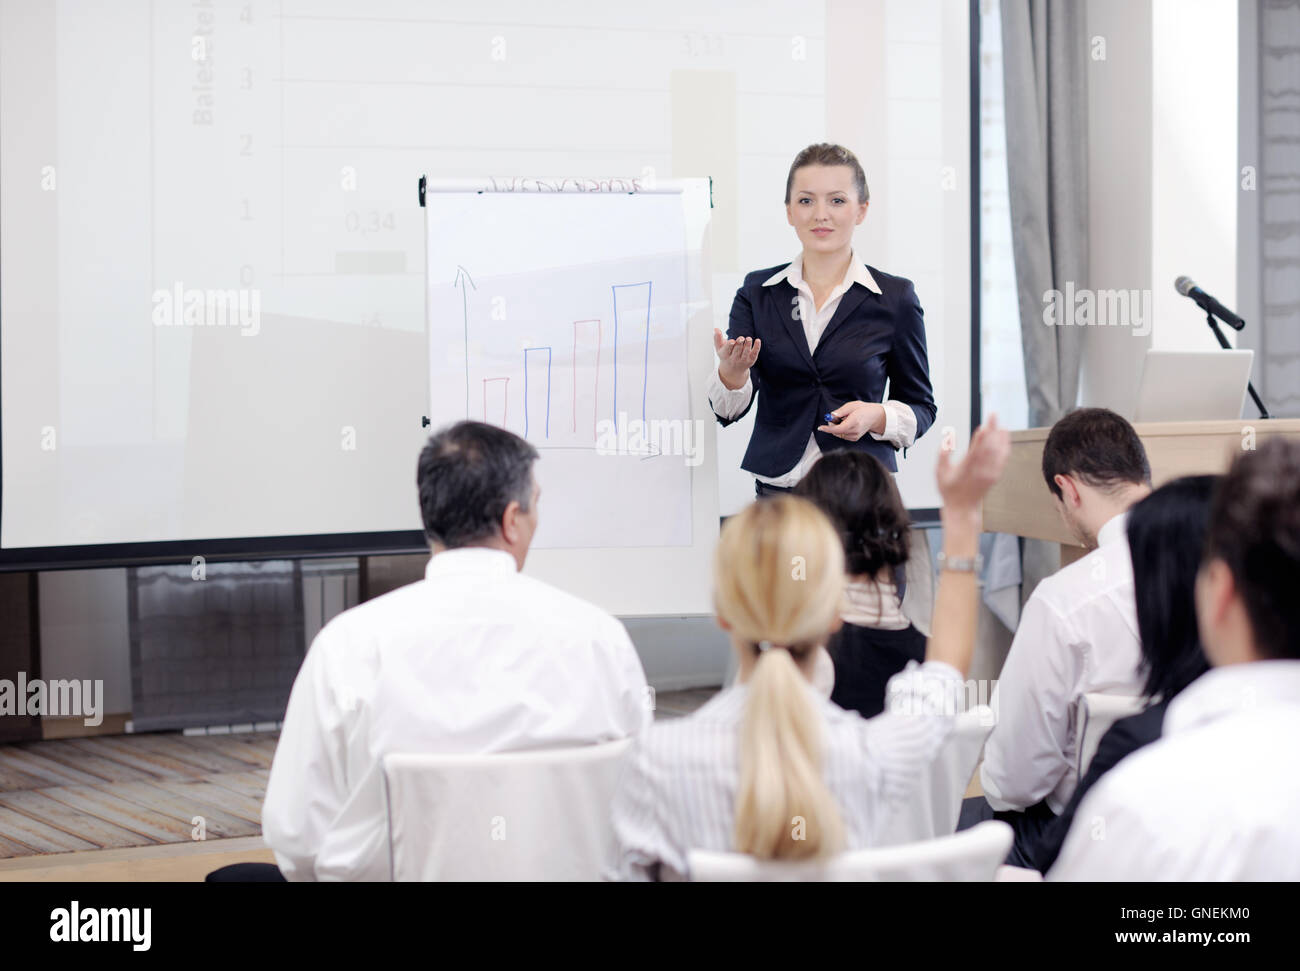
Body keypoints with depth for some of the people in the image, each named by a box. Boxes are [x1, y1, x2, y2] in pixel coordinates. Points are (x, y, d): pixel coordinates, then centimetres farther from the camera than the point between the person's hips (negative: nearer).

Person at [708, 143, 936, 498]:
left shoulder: (895, 297, 2)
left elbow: (920, 408, 9)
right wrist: (732, 371, -21)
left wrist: (877, 417, -12)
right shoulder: (758, 292, 7)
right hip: (776, 491, 2)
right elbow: (728, 411, 0)